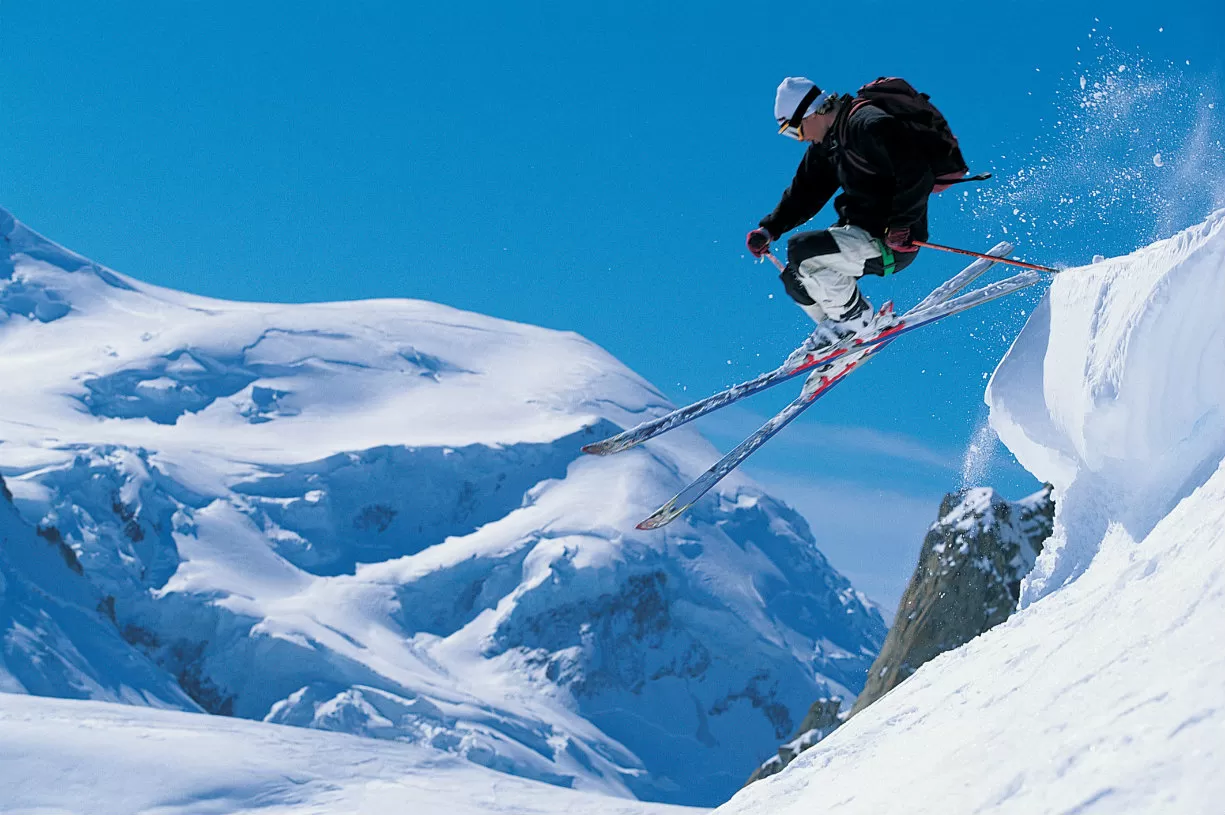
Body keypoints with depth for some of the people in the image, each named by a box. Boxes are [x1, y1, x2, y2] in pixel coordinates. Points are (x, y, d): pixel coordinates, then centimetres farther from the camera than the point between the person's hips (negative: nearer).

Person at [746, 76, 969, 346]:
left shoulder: (868, 124, -21)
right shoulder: (827, 142, 10)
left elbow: (917, 173, -27)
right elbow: (805, 192, 18)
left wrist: (901, 225, -28)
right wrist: (769, 229, 8)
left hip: (892, 242, -10)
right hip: (861, 229, 10)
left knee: (801, 249, -23)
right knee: (794, 278, 10)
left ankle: (856, 318, -7)